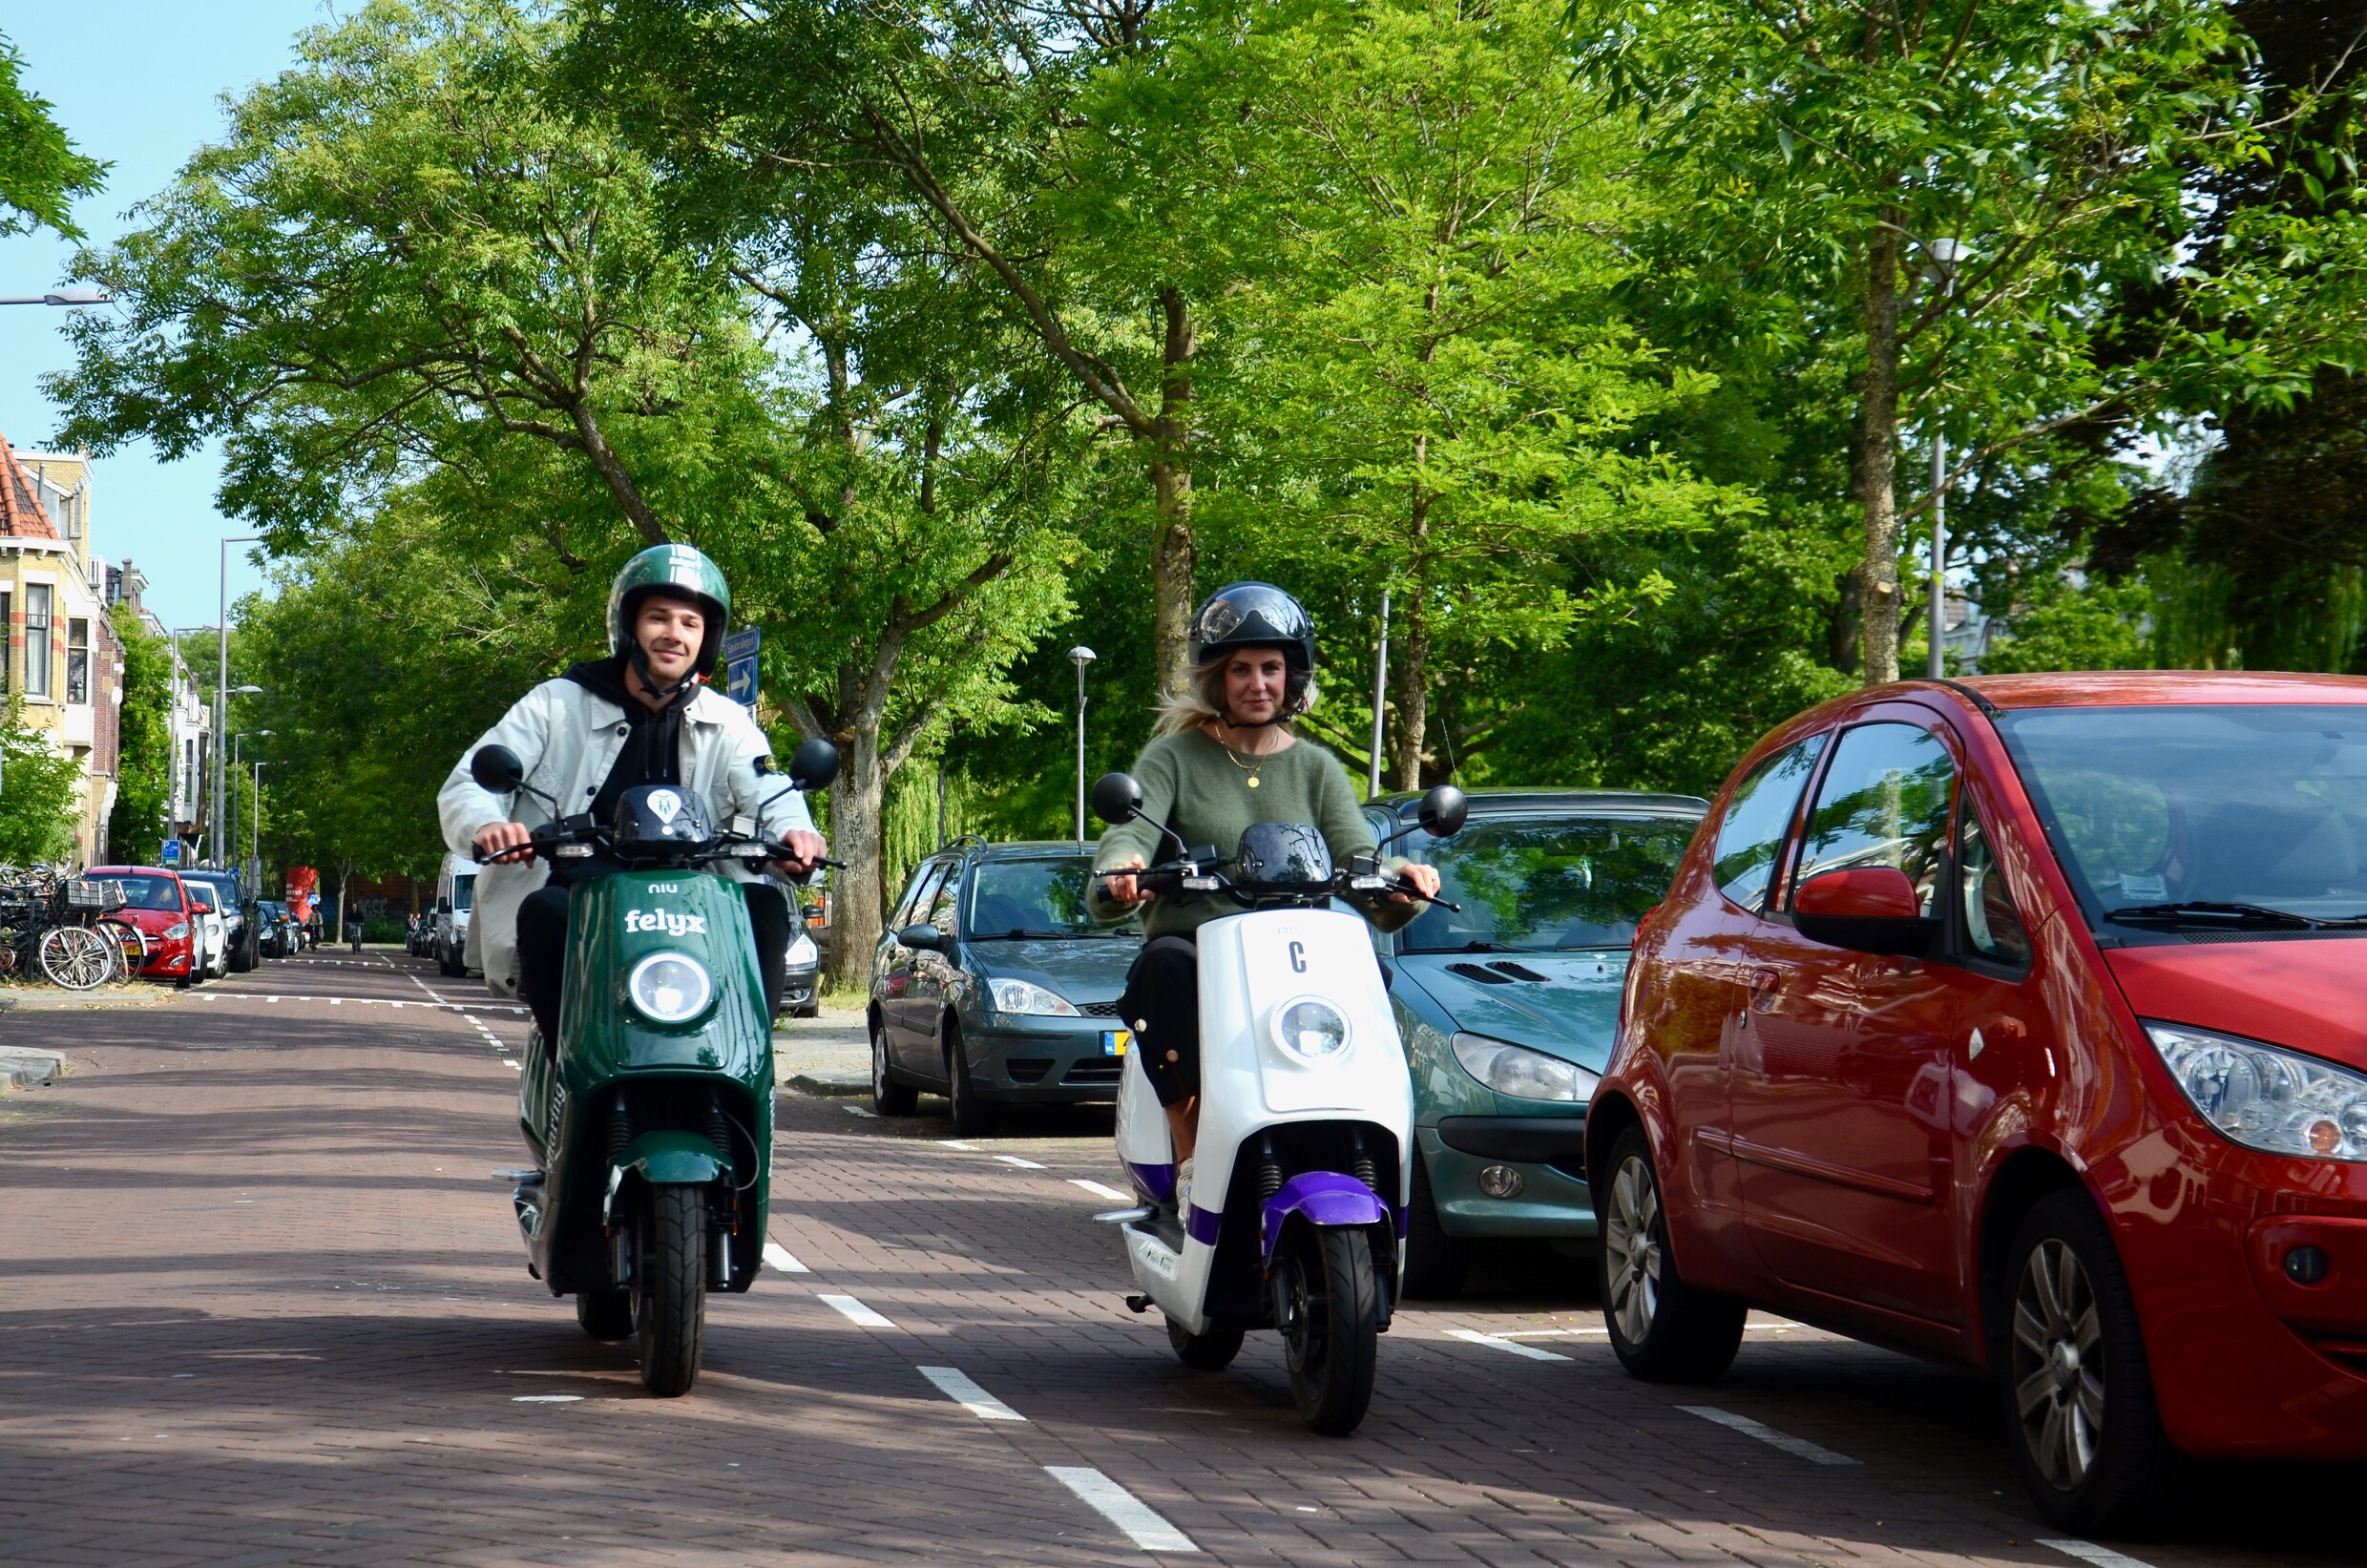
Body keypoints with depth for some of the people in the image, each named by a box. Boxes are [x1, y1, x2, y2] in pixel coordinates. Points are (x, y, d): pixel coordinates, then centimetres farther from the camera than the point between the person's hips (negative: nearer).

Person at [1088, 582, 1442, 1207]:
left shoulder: (1317, 769, 17)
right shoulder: (1172, 757, 11)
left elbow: (1357, 855, 3)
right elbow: (1132, 829, -7)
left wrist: (1398, 879, -22)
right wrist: (1119, 871, -32)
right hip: (1192, 941, -2)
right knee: (1165, 968, -37)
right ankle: (1190, 1155, -27)